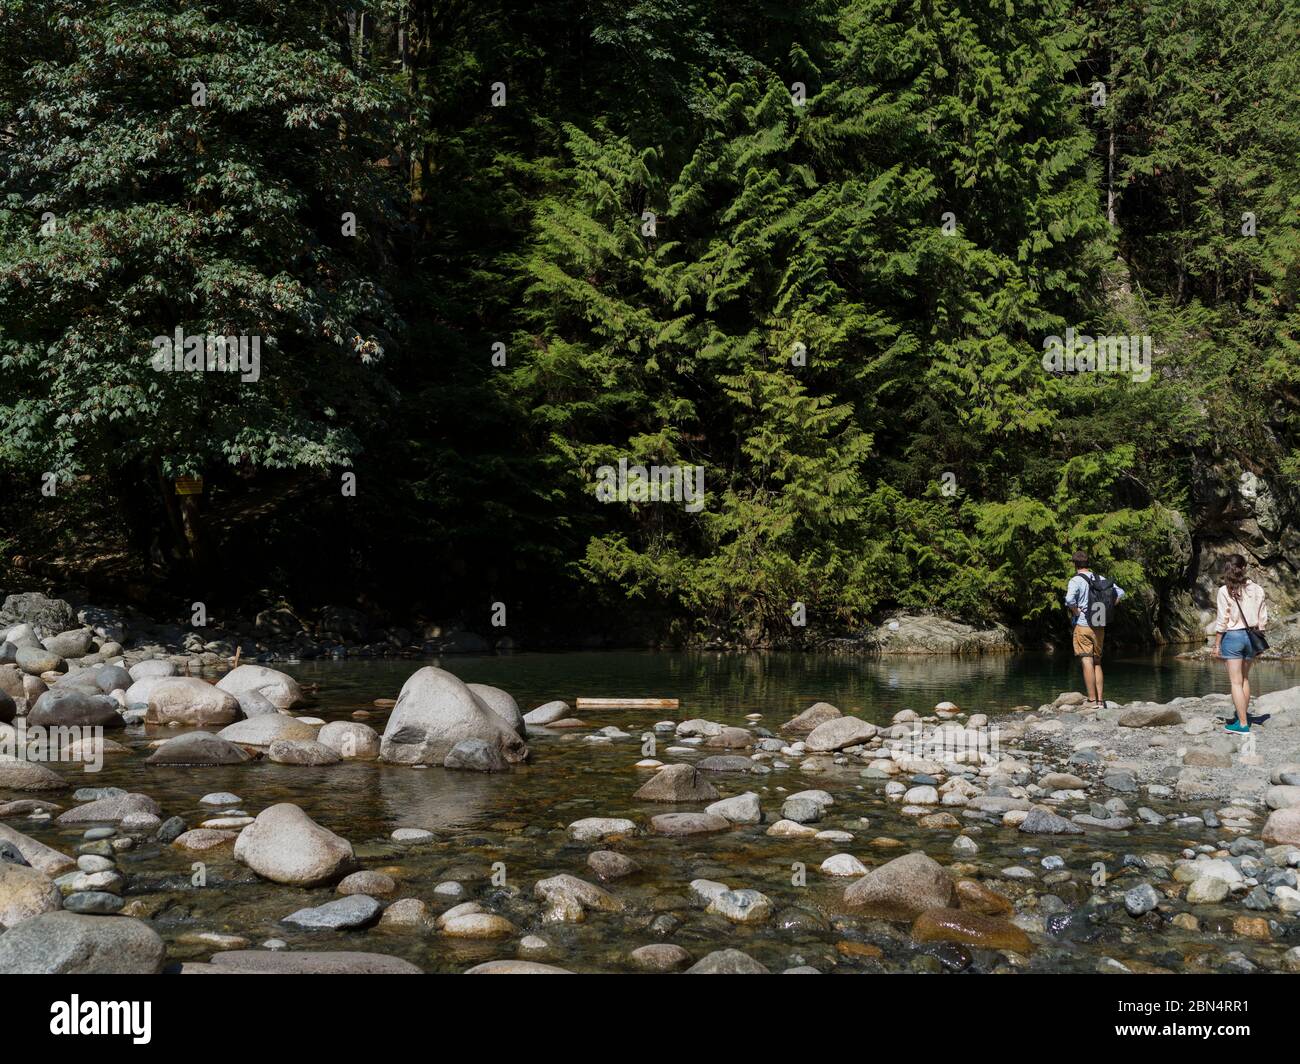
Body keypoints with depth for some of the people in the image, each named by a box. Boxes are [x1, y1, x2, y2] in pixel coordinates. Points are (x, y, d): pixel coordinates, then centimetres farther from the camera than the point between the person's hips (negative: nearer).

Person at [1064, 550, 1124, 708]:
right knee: (1097, 662, 13)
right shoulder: (1100, 579, 9)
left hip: (1083, 626, -6)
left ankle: (1092, 700, -9)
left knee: (1087, 662, -7)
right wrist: (1107, 610, 13)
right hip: (1100, 628, 6)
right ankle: (1100, 700, 12)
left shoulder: (1076, 580, -10)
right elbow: (1120, 592, 15)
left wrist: (1076, 612, -10)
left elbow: (1069, 599, -27)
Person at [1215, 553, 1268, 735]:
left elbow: (1222, 621, -10)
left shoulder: (1225, 591, -12)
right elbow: (1263, 619, 5)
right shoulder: (1257, 590, 1)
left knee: (1236, 682, -1)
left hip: (1232, 636, -5)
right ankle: (1242, 718, 23)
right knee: (1245, 679, 18)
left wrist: (1216, 644, -2)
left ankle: (1243, 725, -2)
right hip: (1251, 636, 5)